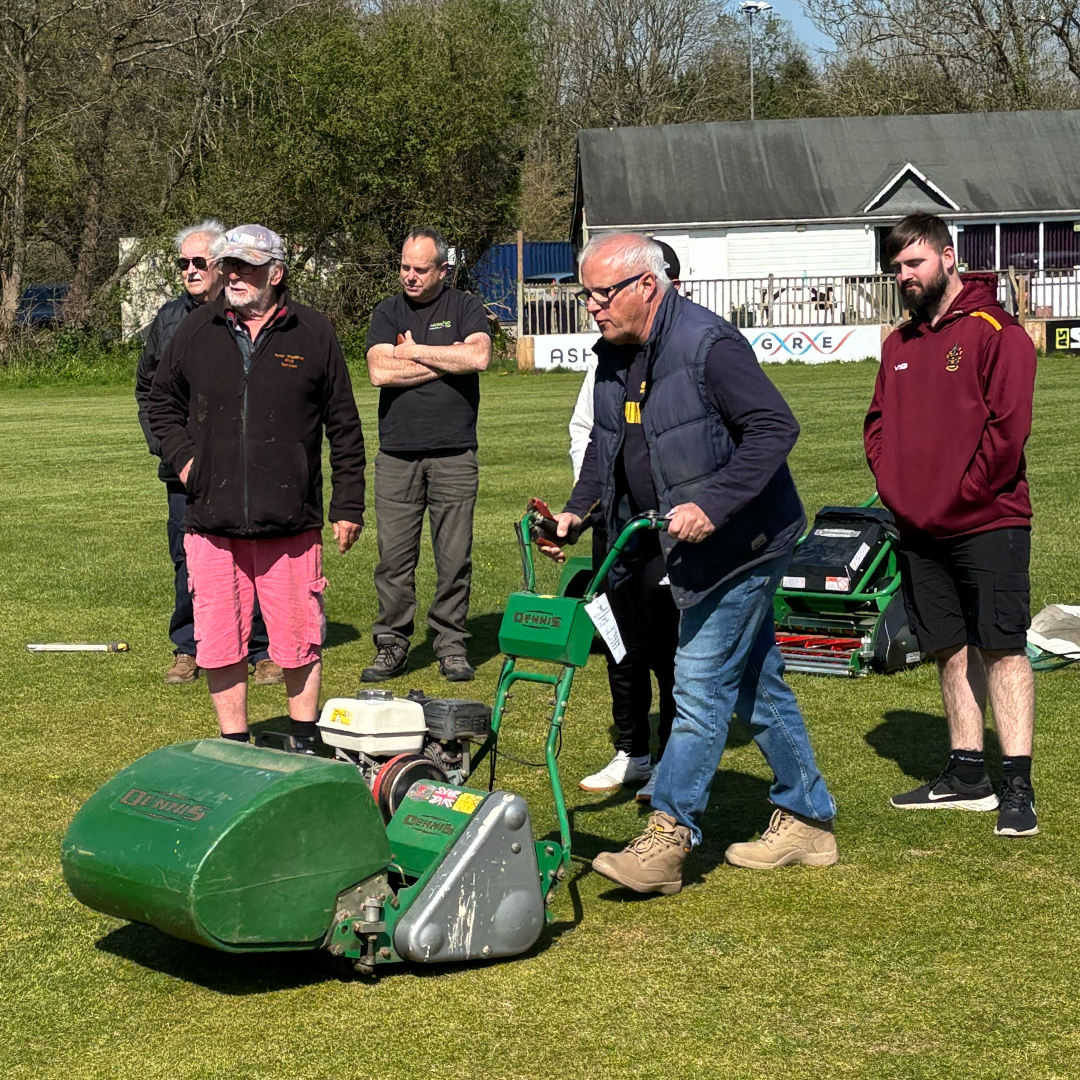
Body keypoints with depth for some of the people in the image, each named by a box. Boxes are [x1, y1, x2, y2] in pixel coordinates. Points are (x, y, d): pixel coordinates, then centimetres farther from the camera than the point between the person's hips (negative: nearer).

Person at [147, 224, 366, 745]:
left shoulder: (313, 335, 3)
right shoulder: (196, 332, 8)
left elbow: (344, 428, 6)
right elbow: (162, 403, 22)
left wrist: (348, 506, 4)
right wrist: (182, 457, 5)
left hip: (291, 521, -2)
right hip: (213, 521, 2)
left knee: (299, 642, 5)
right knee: (219, 643, 5)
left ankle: (306, 743, 22)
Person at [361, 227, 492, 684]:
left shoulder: (465, 308, 7)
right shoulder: (388, 313, 11)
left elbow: (478, 357, -12)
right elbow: (379, 371, -5)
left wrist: (414, 351, -4)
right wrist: (445, 361, -4)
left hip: (454, 455, -1)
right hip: (397, 455, 1)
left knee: (454, 557, 0)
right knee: (393, 556, 0)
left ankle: (452, 646, 10)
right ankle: (392, 644, 9)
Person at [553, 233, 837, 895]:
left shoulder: (709, 345, -20)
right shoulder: (615, 356, 7)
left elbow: (776, 427, -25)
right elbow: (605, 444, 19)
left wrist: (712, 506, -31)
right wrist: (578, 508, 4)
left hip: (738, 542, -9)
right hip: (692, 547, 9)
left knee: (700, 685, -9)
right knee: (756, 681, 15)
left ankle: (668, 838, -6)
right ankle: (808, 822, 25)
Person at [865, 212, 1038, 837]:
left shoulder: (996, 332, -7)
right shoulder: (901, 344, 15)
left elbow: (1008, 426, -13)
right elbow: (878, 424, 20)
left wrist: (962, 495, -12)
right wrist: (895, 487, 4)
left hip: (988, 523, -7)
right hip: (920, 528, 7)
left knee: (1002, 648, -7)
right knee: (952, 651, 11)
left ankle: (1018, 786, -7)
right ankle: (968, 777, 18)